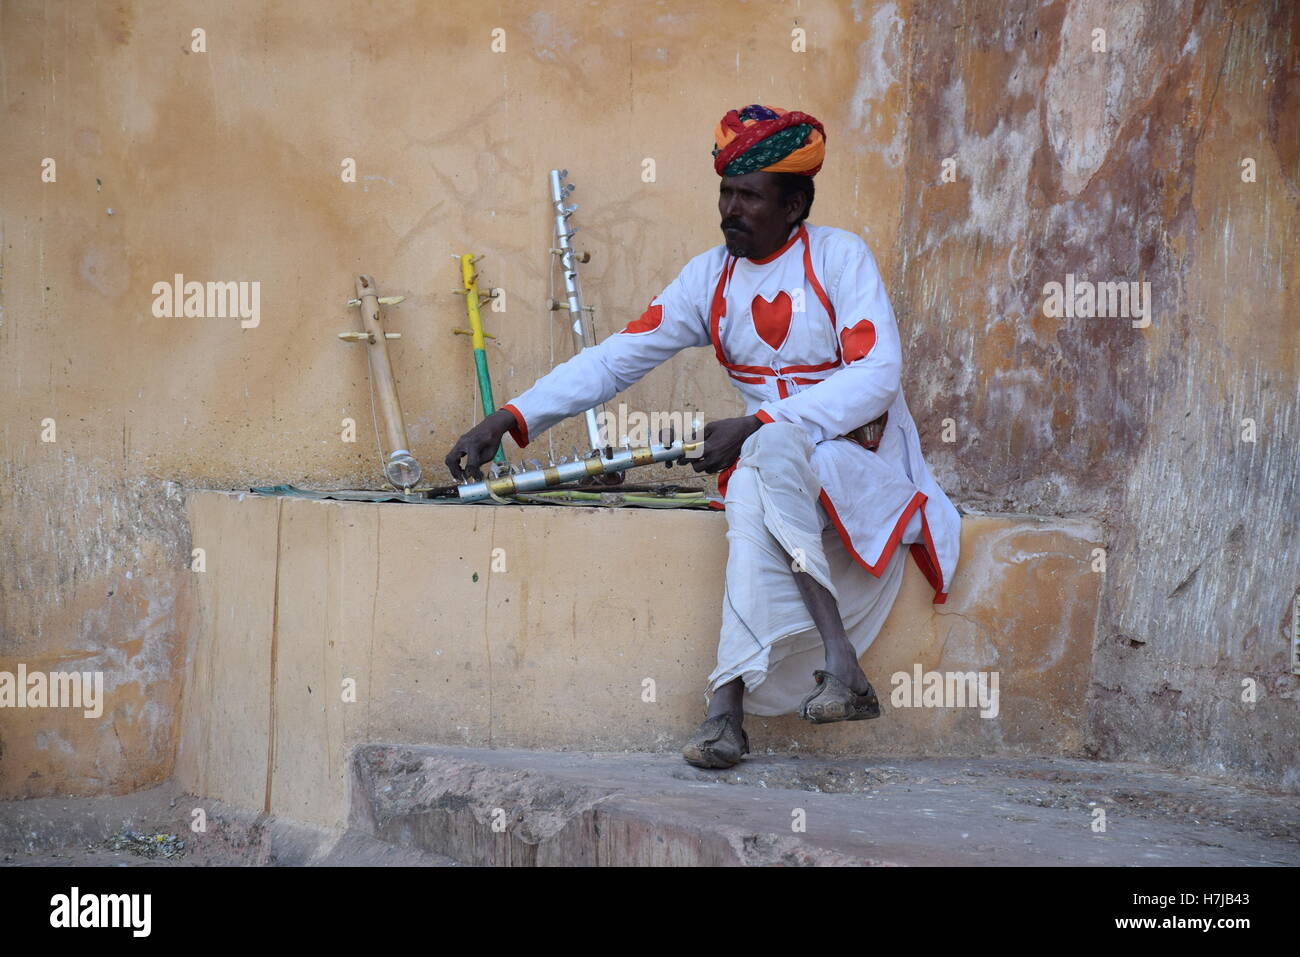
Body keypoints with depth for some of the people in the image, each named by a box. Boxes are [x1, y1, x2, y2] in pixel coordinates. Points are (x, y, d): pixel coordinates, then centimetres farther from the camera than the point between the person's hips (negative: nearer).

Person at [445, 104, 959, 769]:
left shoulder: (837, 257, -5)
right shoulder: (709, 277, 8)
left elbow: (877, 376, -15)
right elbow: (615, 358, 4)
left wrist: (755, 427, -21)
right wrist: (511, 419, -7)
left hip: (863, 460, -4)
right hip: (766, 463, 4)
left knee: (771, 452, -36)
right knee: (749, 491, -32)